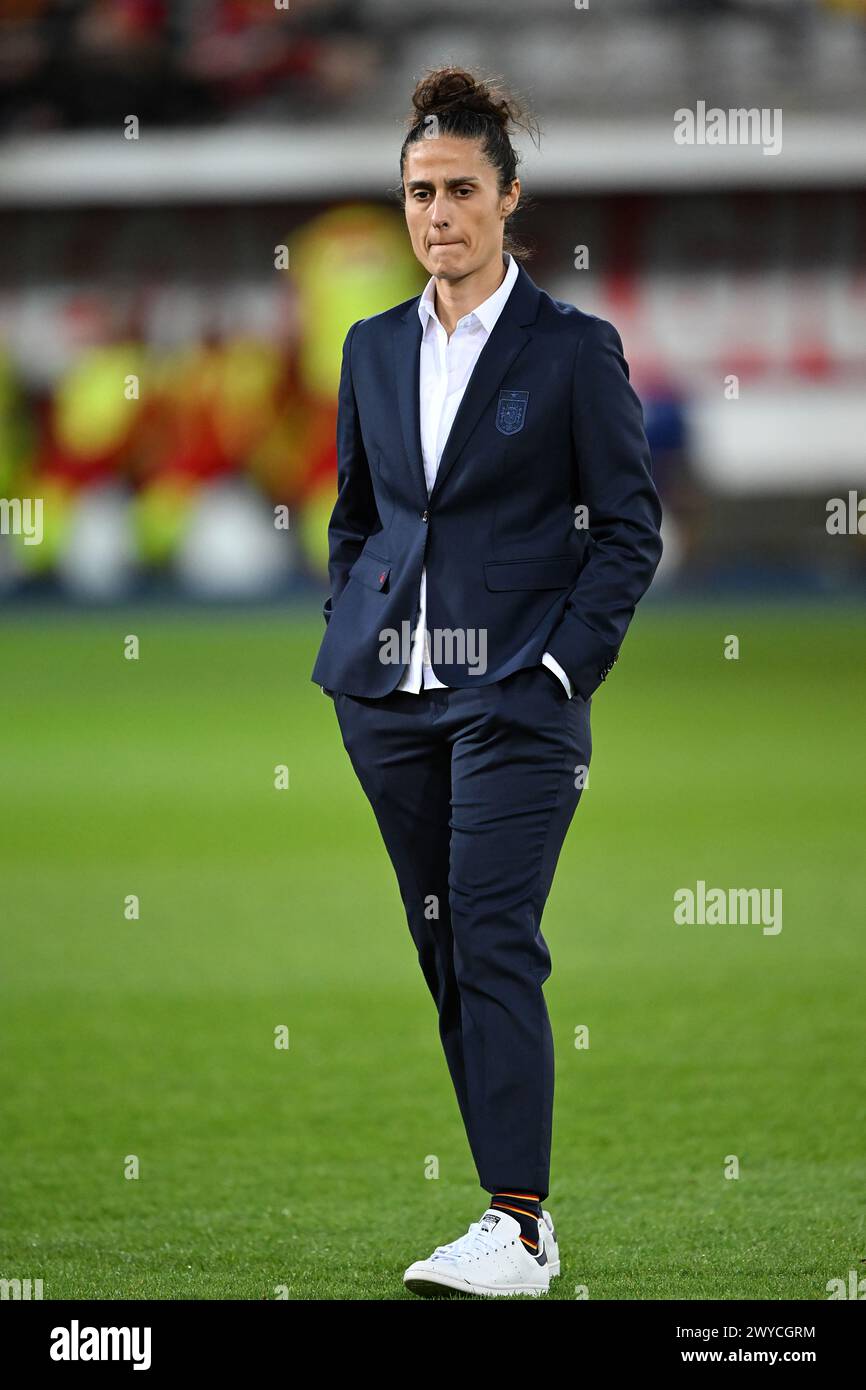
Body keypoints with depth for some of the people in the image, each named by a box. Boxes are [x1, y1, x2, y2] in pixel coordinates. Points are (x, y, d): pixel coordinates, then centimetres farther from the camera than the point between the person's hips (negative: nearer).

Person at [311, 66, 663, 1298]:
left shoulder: (574, 350, -3)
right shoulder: (375, 350, 11)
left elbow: (631, 525, -2)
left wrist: (566, 662, -10)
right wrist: (350, 640, 9)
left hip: (516, 690, -5)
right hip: (390, 689, 5)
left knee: (493, 942, -14)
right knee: (442, 948, 5)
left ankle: (520, 1229, -16)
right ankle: (515, 1192, 12)